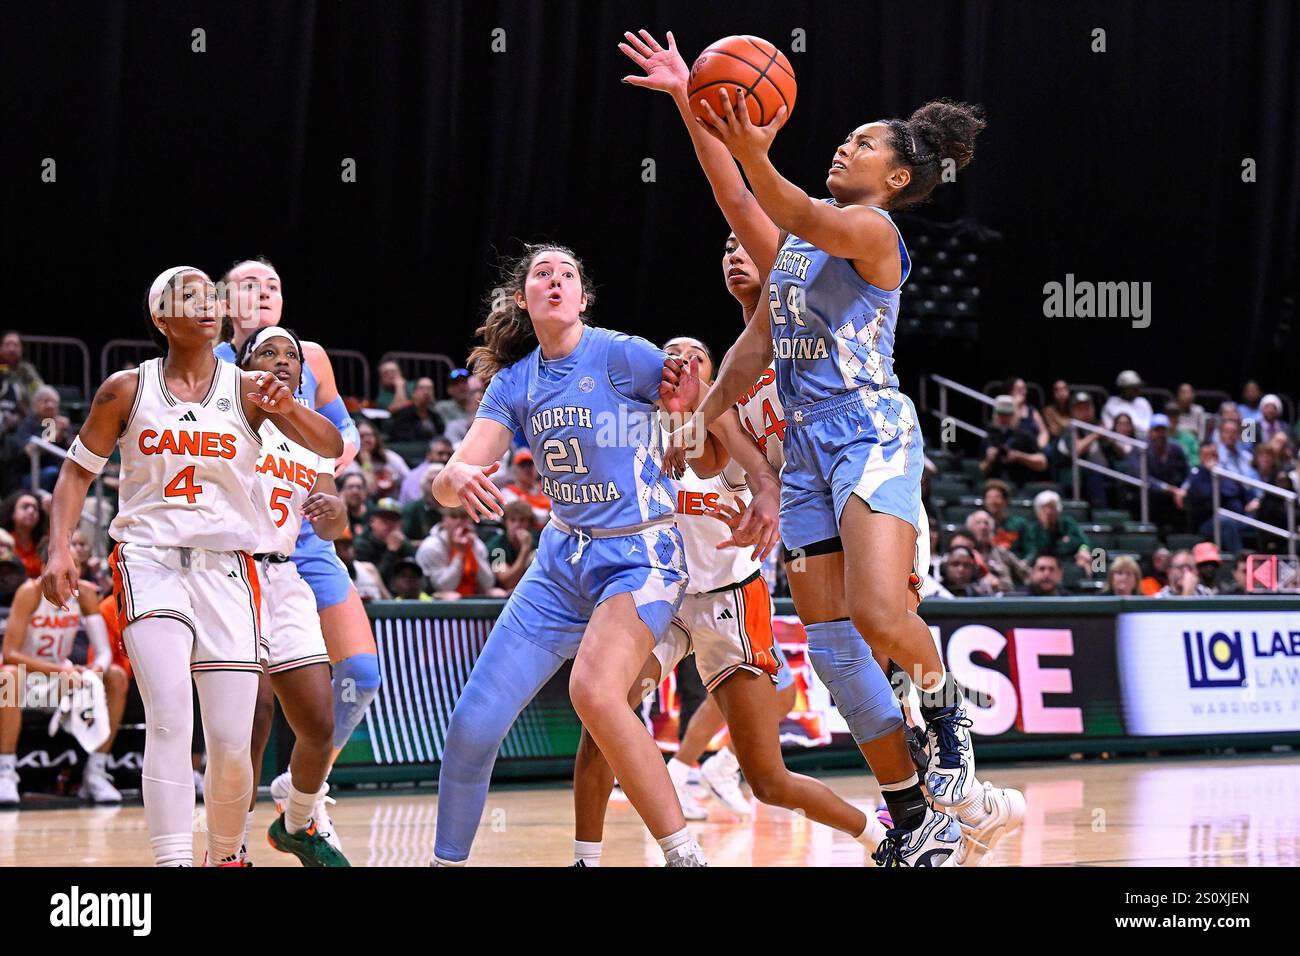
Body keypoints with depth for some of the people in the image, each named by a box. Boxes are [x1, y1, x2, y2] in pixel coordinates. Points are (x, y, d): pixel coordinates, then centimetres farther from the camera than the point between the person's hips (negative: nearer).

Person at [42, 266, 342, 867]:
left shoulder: (248, 389, 3)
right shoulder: (127, 390, 4)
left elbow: (331, 448, -5)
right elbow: (78, 471, 10)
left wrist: (286, 407, -25)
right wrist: (60, 547, -5)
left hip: (226, 568, 1)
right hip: (150, 561, -1)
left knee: (231, 744, -2)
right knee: (169, 717, -23)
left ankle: (225, 855, 24)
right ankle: (172, 860, -26)